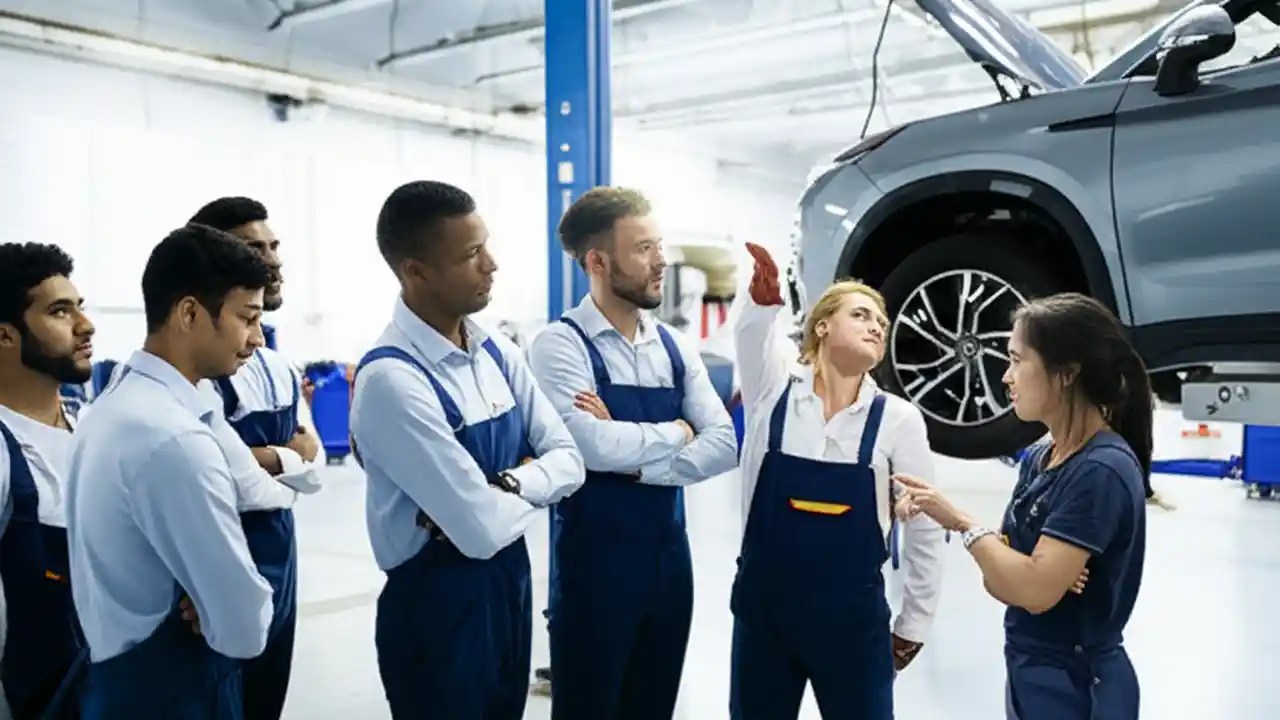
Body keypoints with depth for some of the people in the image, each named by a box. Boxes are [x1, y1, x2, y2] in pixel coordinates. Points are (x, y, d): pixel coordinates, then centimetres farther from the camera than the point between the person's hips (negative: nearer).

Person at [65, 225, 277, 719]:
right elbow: (244, 630, -25)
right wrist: (213, 612, -5)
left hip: (117, 673, 9)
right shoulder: (174, 438, -27)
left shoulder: (114, 404, 5)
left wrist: (202, 602, -3)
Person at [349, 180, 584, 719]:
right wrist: (531, 490, -7)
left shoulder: (497, 352, 1)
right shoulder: (391, 379, -23)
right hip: (437, 604, -7)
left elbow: (568, 459, 1)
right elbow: (483, 529, -26)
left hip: (511, 583, 7)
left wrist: (505, 485, -18)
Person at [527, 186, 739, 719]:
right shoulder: (560, 344, -11)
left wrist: (636, 462, -16)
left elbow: (723, 445, -3)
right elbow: (594, 447, -25)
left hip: (670, 555, 6)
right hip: (595, 559, -5)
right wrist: (676, 432, -9)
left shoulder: (675, 347, 6)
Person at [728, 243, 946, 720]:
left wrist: (914, 623, 6)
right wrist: (764, 294, -47)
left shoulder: (898, 419, -4)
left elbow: (924, 528, 2)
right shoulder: (775, 390, -4)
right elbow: (753, 331, -25)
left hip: (853, 615, 0)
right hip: (764, 607, 1)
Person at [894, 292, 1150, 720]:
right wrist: (1044, 574, -16)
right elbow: (1000, 579, 5)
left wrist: (962, 523, -15)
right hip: (1029, 677, 8)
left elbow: (1037, 591, -26)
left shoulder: (1103, 470, -21)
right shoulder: (1037, 459, 4)